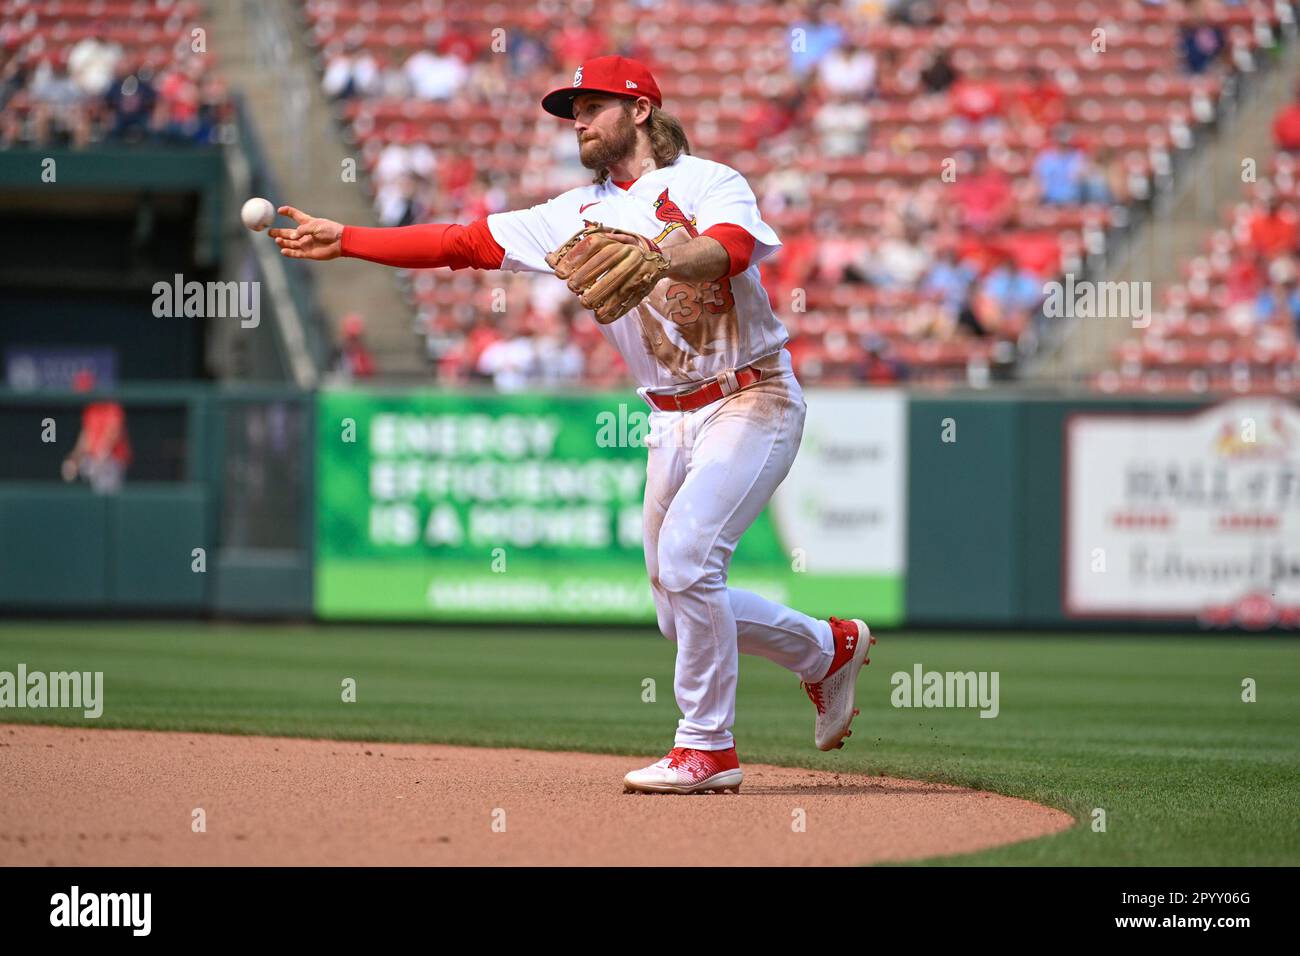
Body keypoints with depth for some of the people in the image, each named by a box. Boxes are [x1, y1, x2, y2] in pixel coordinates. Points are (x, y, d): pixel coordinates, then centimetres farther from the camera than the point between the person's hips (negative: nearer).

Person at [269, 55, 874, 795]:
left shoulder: (708, 183, -8)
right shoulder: (580, 215, 10)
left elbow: (731, 249, -30)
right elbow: (464, 243, 6)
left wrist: (660, 261, -50)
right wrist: (346, 240, 0)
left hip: (753, 401, -7)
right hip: (673, 420, 7)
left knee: (686, 559, -22)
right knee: (685, 612, 7)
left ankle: (708, 747, -10)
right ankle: (827, 650, 31)